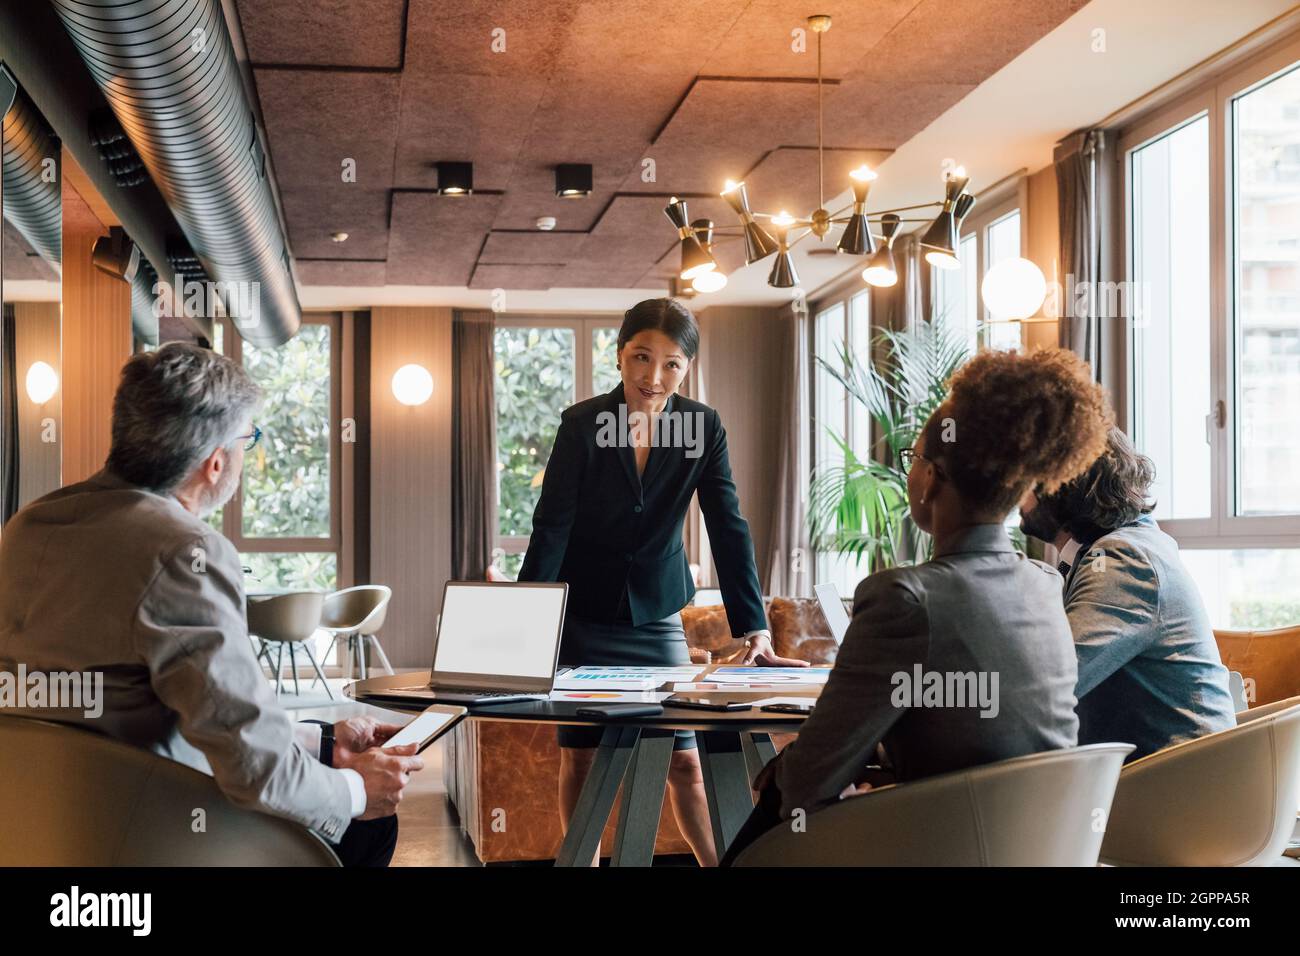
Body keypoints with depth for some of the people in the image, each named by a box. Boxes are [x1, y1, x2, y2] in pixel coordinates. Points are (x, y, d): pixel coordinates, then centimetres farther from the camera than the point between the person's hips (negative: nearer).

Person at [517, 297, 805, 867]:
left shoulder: (704, 428, -8)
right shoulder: (582, 424, -14)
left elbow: (729, 531, -11)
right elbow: (550, 530, -16)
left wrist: (755, 632, -18)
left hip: (657, 617, 1)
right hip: (582, 620, -1)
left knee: (684, 758, 1)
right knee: (579, 755, 4)